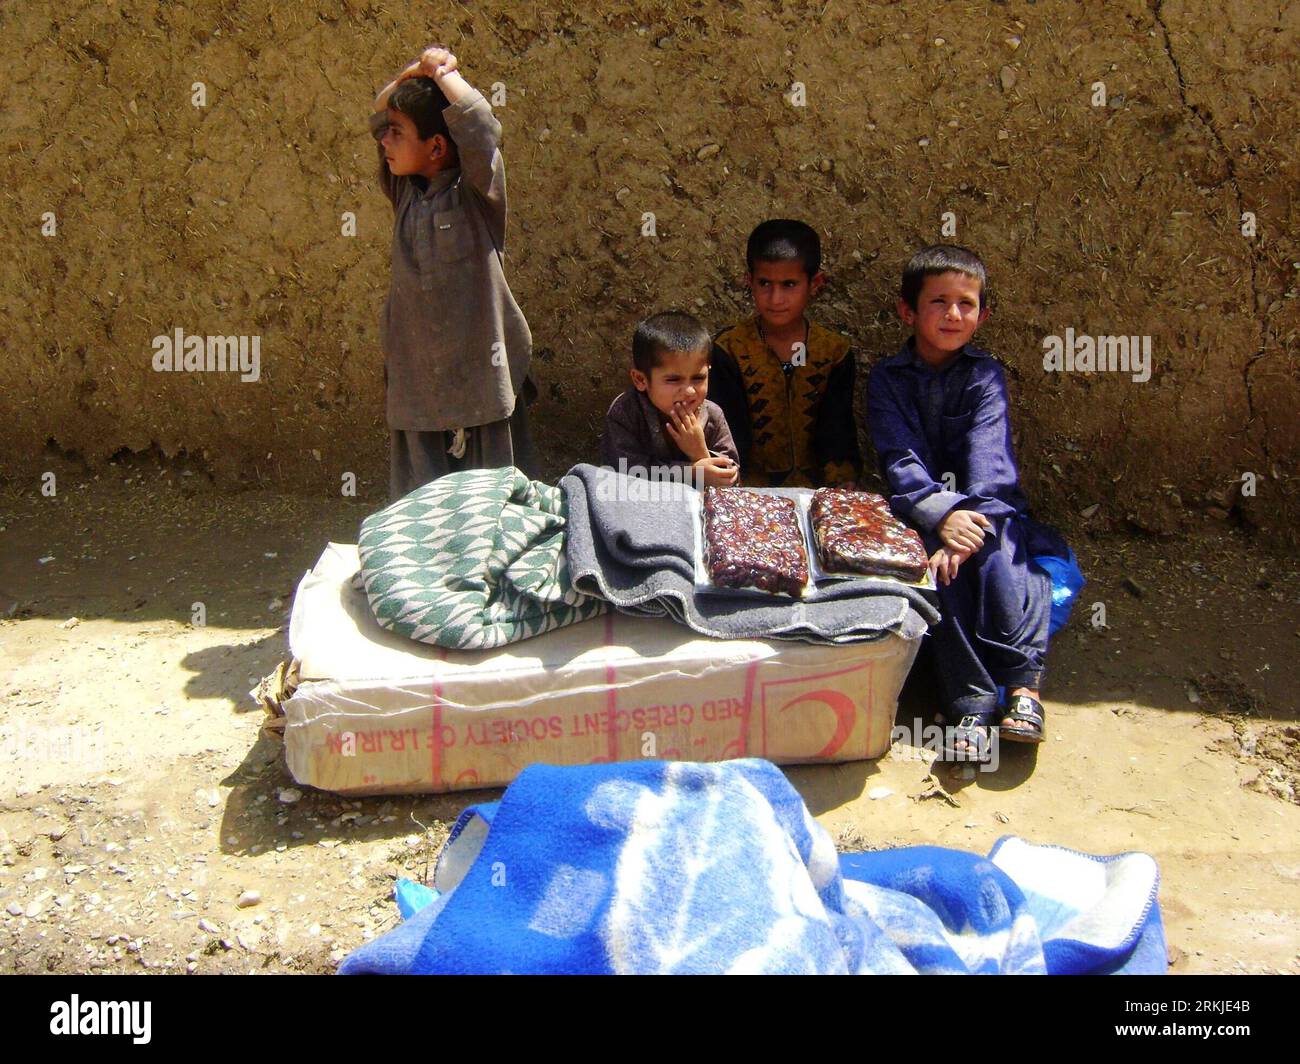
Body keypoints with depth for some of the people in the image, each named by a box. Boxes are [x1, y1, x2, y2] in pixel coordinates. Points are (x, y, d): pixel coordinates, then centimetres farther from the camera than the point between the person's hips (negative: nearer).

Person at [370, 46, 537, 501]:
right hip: (415, 379, 5)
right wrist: (416, 72, 3)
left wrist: (443, 73, -6)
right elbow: (379, 115, 17)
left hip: (480, 376, -5)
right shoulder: (404, 190, 10)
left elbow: (479, 126, -22)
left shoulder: (476, 190, -6)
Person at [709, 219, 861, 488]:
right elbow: (729, 440, -6)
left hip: (815, 486, 2)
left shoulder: (835, 352, 2)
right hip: (750, 487, -2)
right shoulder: (728, 350, -3)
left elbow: (838, 437, 1)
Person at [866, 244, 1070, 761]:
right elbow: (900, 459, -11)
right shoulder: (887, 379, 3)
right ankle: (971, 704, -34)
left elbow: (986, 457, -12)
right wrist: (943, 515, -28)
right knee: (942, 569, -31)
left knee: (995, 555, -32)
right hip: (921, 514, 0)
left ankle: (1023, 685, -33)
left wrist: (970, 526, -29)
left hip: (989, 506, 1)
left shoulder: (985, 375, 3)